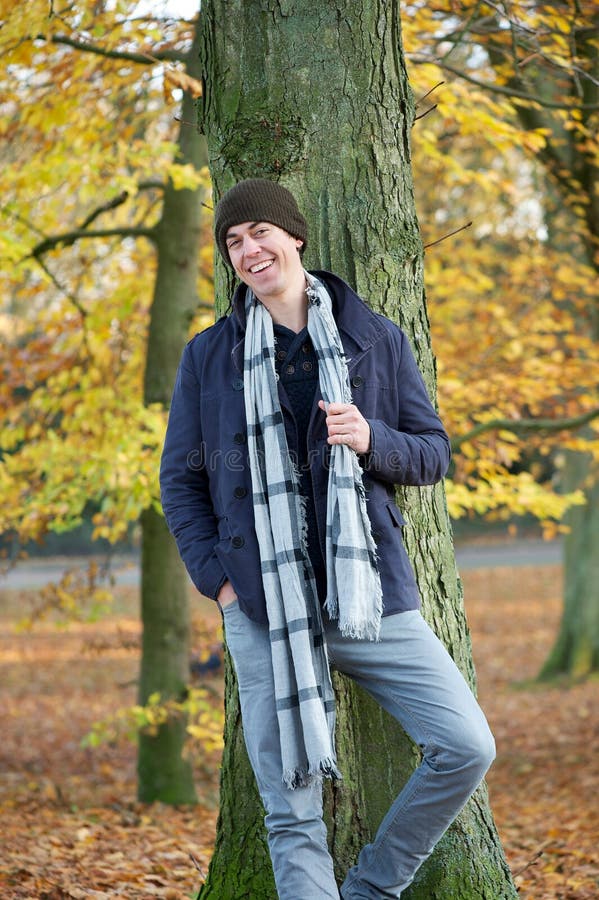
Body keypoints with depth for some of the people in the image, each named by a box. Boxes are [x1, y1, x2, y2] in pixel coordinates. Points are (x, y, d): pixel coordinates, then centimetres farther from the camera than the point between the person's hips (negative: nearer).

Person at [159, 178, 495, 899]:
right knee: (292, 807, -1)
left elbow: (433, 453, 9)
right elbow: (180, 478, 11)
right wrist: (216, 575, -2)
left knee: (467, 746, -8)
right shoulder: (208, 356, 7)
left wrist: (372, 440, -13)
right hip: (262, 604, -1)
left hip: (370, 591, 1)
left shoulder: (376, 339, 7)